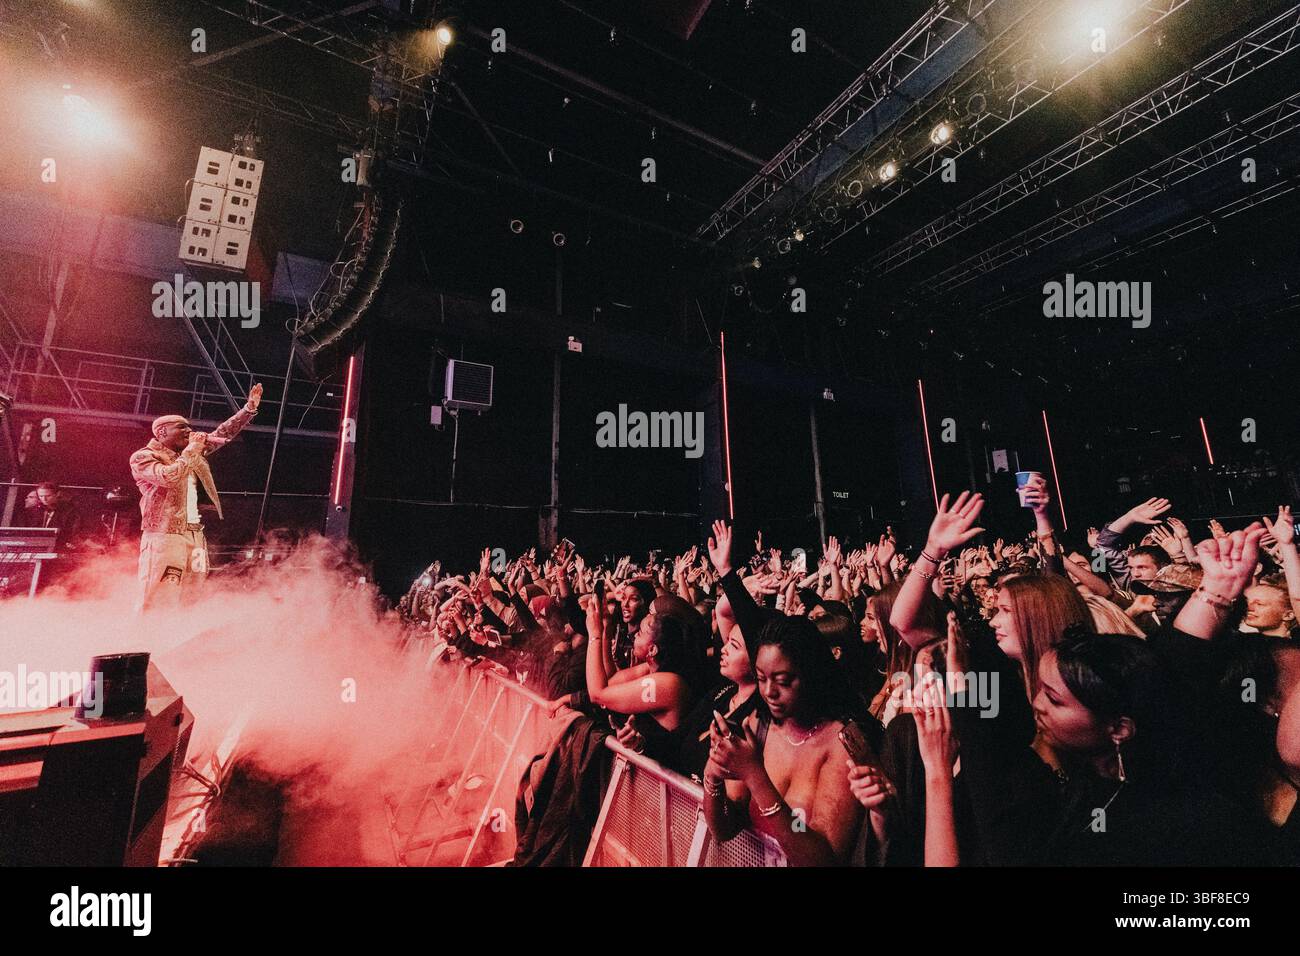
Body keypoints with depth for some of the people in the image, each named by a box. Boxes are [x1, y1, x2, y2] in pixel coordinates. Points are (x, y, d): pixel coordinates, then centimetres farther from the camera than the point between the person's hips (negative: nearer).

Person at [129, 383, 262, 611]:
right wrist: (192, 450, -8)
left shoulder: (191, 452, 18)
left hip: (194, 535, 7)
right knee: (151, 598, -8)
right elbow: (168, 476, -20)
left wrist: (250, 408, 11)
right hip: (164, 535, -6)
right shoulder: (143, 457, -1)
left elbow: (223, 434, 20)